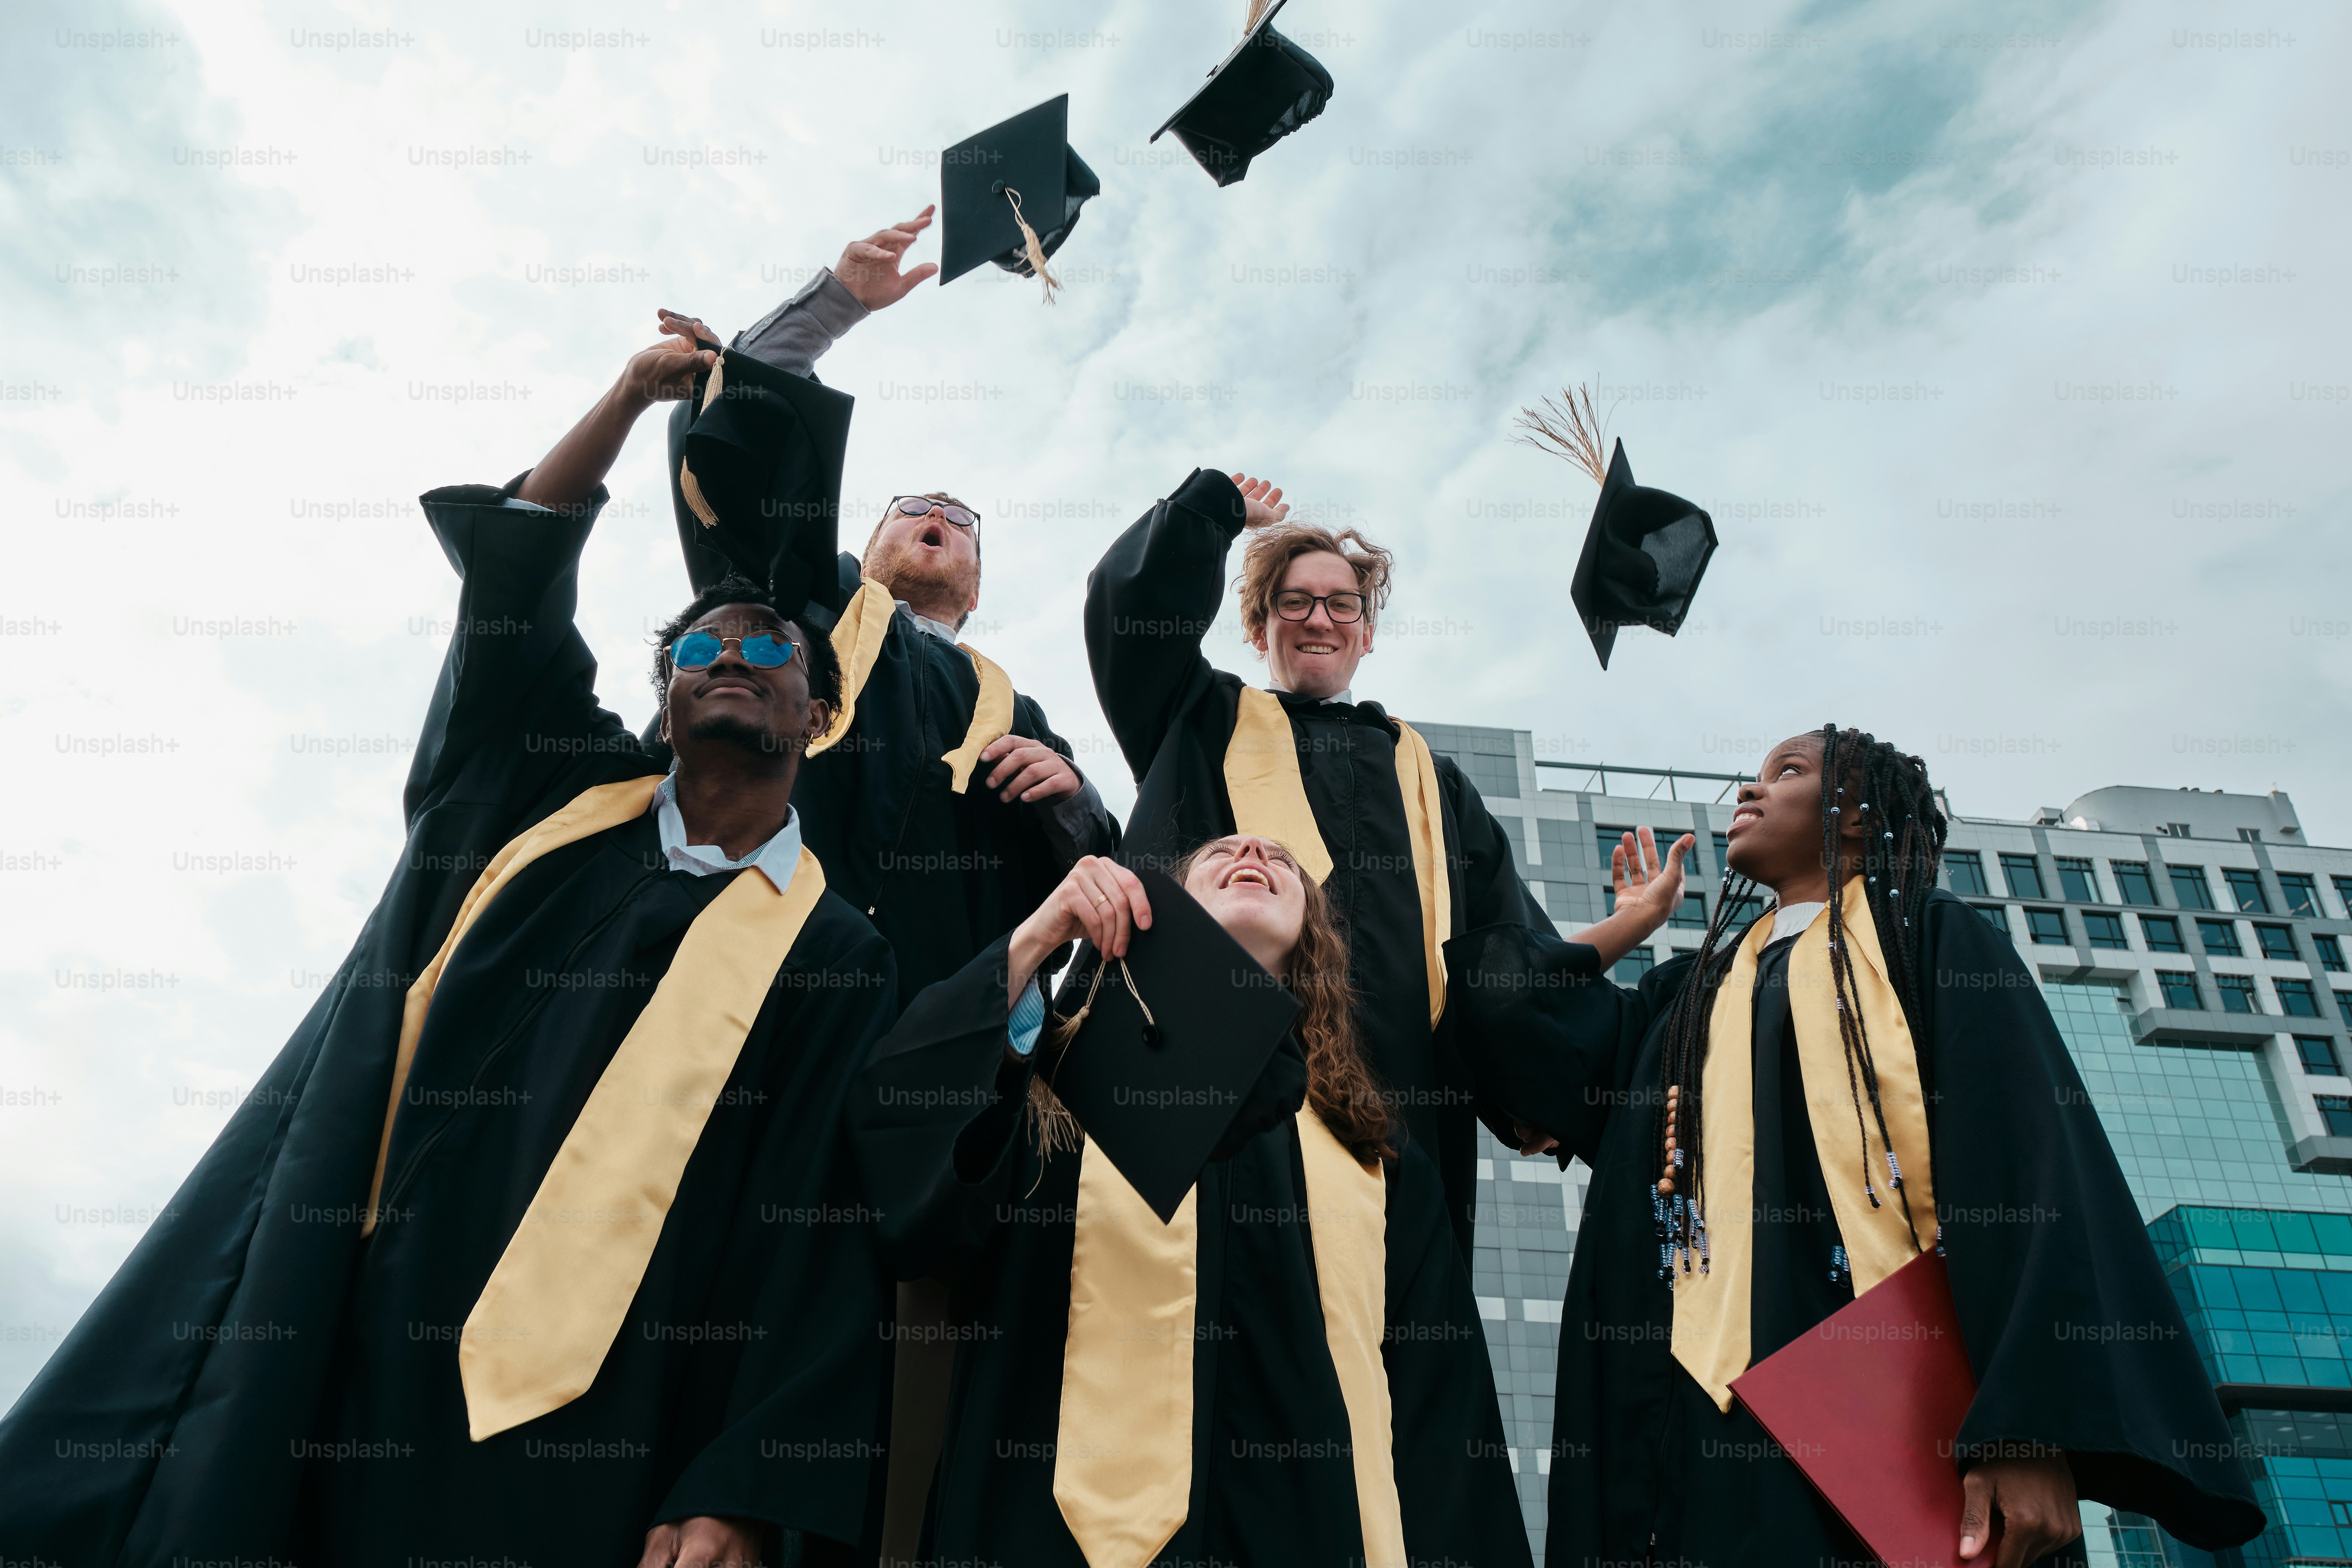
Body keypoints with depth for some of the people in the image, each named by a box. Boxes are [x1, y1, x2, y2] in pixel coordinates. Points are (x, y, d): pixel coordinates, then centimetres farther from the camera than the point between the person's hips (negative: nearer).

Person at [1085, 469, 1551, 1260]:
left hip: (1400, 1099, 2)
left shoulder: (1430, 780, 28)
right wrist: (1224, 503, 21)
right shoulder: (1208, 727, 22)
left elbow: (1514, 949, 21)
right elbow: (1134, 601, 7)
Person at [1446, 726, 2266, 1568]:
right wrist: (1634, 922, 26)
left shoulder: (1931, 939, 7)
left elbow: (2029, 1170, -6)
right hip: (1730, 1413, 4)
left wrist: (2035, 1430, -18)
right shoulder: (1705, 985, 22)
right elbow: (1515, 1009, 11)